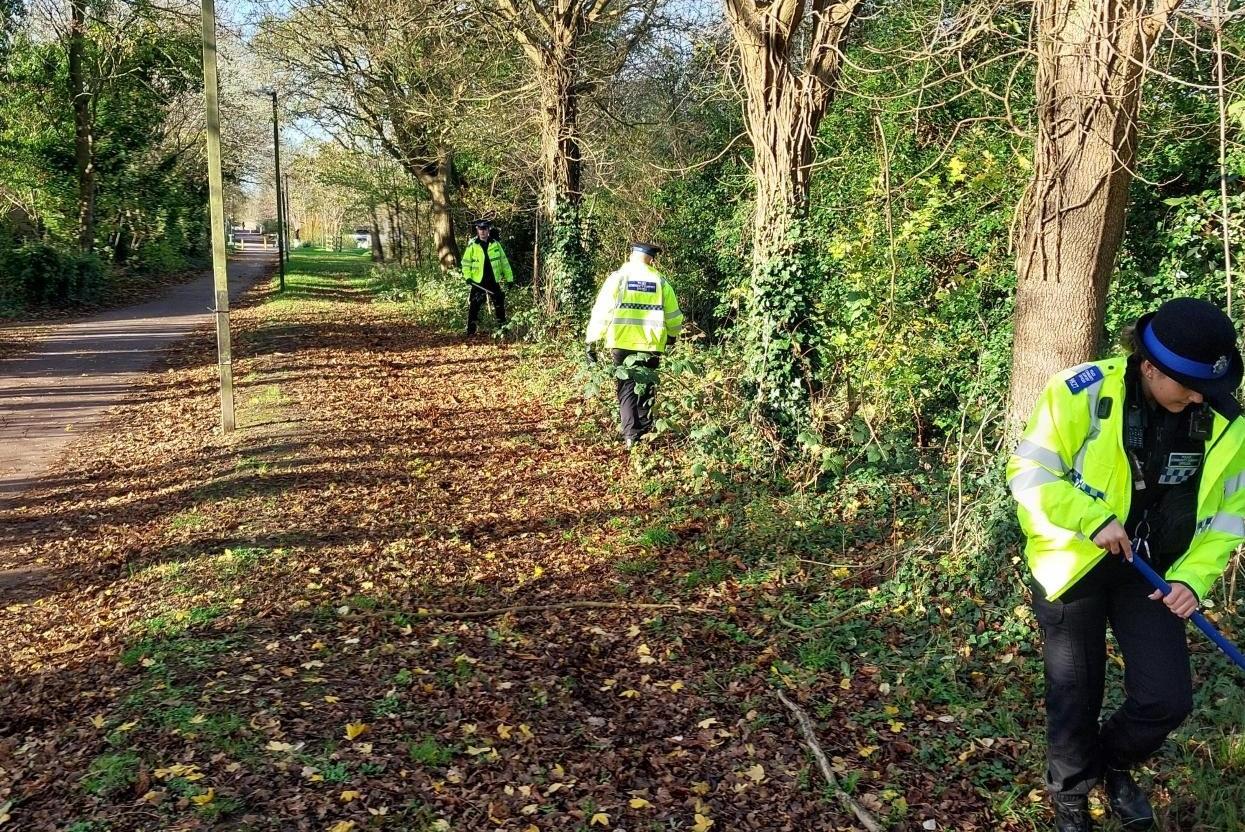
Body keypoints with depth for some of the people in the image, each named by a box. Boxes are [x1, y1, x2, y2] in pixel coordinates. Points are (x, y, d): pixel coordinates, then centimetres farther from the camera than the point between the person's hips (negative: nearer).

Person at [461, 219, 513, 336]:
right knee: (473, 306, -3)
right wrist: (467, 276, -10)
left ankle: (502, 327, 20)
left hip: (494, 281, 2)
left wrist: (509, 278, 8)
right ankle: (470, 330, 3)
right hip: (478, 282, -2)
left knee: (499, 305, 7)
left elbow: (504, 262, 10)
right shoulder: (472, 245, -1)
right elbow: (466, 262, 3)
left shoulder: (495, 245, 4)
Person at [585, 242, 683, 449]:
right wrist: (672, 335, 30)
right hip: (651, 345, 1)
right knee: (646, 389, 15)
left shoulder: (618, 278, -1)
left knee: (626, 389, 5)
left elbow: (601, 311, -6)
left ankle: (631, 435, -5)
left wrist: (591, 341, 0)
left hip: (623, 343, -1)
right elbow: (673, 316, 11)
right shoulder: (661, 282, 4)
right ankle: (644, 432, 16)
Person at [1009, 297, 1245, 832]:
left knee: (1167, 699, -3)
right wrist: (1093, 519, -26)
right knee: (1076, 697, 7)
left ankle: (1114, 763, 31)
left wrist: (1193, 577, -11)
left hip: (1150, 571, 3)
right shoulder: (1082, 393, -21)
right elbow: (1028, 473, -16)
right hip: (1074, 563, -3)